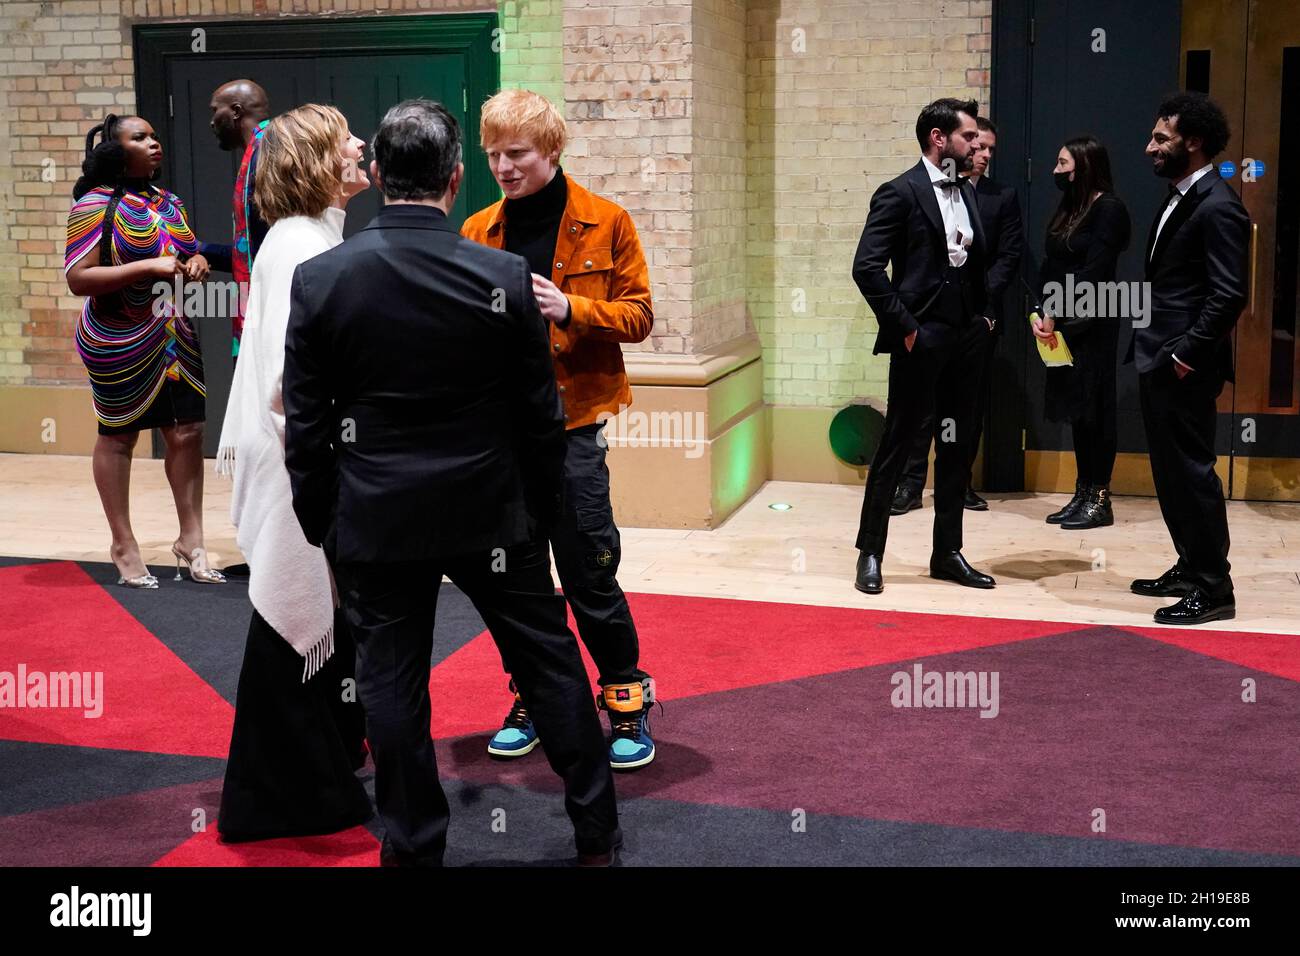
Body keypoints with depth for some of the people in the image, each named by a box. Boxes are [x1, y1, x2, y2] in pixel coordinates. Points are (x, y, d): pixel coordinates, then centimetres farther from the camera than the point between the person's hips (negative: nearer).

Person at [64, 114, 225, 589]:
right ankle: (123, 545, 18)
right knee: (117, 437, 7)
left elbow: (185, 253, 25)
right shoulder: (96, 204, -10)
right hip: (121, 346, -6)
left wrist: (197, 261, 0)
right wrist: (148, 267, -24)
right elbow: (78, 279, -17)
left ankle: (191, 540, 13)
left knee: (187, 433, 3)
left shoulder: (169, 202, 10)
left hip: (178, 342, 6)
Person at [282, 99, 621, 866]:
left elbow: (304, 425, -2)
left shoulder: (319, 279, -8)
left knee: (392, 682, 12)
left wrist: (321, 524, 10)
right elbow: (542, 416, -4)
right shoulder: (505, 277, -11)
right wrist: (544, 510, 10)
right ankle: (597, 830, 24)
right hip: (491, 514, 0)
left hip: (375, 520, 0)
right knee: (550, 662, 13)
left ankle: (415, 846, 23)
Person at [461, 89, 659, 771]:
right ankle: (533, 698, 27)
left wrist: (569, 308, -17)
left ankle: (628, 700, 15)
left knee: (588, 574, -2)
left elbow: (638, 316, -3)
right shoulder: (477, 232, 8)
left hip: (570, 420, -4)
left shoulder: (605, 224, -2)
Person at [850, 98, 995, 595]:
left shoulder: (968, 193, 13)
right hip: (921, 340, -7)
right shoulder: (900, 193, -9)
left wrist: (983, 315, 9)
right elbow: (867, 266, -15)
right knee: (896, 445, 0)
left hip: (965, 337, 7)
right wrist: (903, 325, -15)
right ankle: (870, 553, 10)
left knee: (957, 447, 11)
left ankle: (947, 552, 21)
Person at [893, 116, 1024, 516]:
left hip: (980, 317, 2)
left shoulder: (1003, 198, 10)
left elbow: (1009, 256, 3)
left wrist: (981, 301, -8)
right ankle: (910, 483, 1)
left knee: (971, 403, 6)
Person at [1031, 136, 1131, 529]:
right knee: (1074, 409, 9)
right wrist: (1040, 314, -2)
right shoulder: (1069, 209, 16)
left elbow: (1092, 273, -15)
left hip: (1092, 324, -8)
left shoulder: (1109, 209, -9)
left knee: (1094, 409, -3)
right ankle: (1082, 495, 15)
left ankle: (1100, 500, 2)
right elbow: (1050, 268, 11)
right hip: (1064, 324, 8)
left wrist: (1054, 315, -14)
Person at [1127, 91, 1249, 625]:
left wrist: (1187, 355, -19)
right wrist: (1153, 350, 13)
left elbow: (1229, 295, -20)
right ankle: (1190, 568, 27)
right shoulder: (1177, 199, 15)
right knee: (1170, 472, 16)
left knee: (1191, 472, -4)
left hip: (1185, 368, -10)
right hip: (1158, 361, 10)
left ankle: (1213, 587, 5)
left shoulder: (1217, 207, -15)